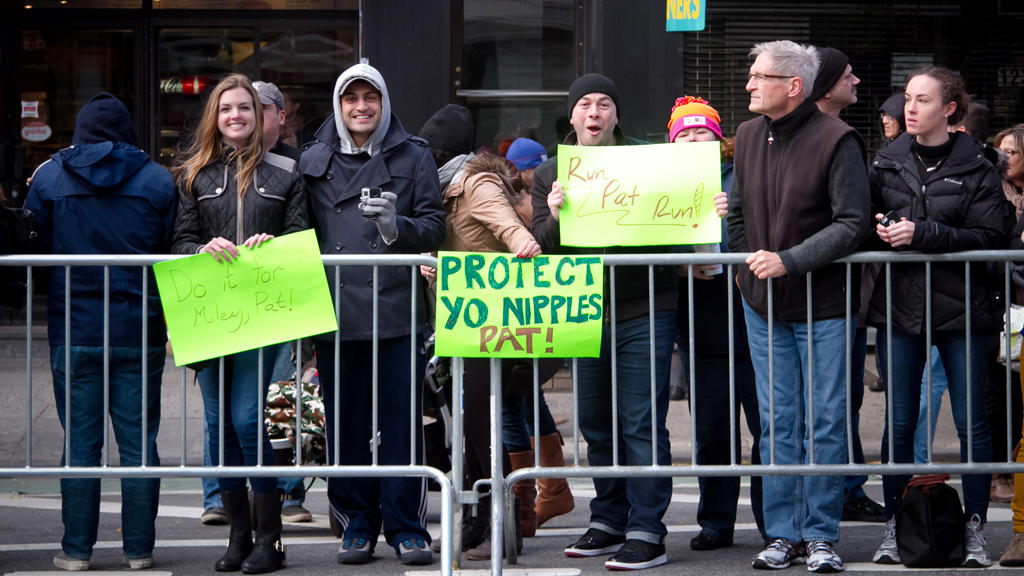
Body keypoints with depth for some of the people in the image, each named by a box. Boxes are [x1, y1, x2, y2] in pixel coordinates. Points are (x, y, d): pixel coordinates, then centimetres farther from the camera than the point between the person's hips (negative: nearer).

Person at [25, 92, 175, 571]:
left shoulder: (48, 177, 1)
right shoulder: (157, 180, 2)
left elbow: (35, 249, 7)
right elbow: (175, 254, 3)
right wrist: (167, 323, 13)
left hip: (73, 330, 0)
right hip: (140, 331, 0)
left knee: (79, 439, 5)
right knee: (138, 440, 5)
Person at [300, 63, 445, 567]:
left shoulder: (413, 157, 9)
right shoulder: (313, 161, 12)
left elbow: (434, 226, 4)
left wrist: (397, 226, -15)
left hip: (396, 310, -2)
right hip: (335, 312, 2)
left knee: (402, 422, -2)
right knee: (345, 424, 5)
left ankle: (405, 526, 6)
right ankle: (357, 524, 14)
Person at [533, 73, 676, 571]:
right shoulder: (549, 175, 11)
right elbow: (542, 247, 3)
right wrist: (554, 217, -17)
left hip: (643, 313, -4)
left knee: (642, 424, -6)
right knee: (597, 427, 13)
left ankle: (646, 532, -4)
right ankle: (609, 522, 25)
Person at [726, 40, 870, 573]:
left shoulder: (836, 140, -12)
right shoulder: (748, 136, 7)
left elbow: (852, 224, -16)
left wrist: (789, 260, -21)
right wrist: (744, 265, 10)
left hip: (822, 307, -5)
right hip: (763, 305, 5)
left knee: (825, 423, 1)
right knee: (777, 423, 7)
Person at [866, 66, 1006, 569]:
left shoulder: (976, 169, -3)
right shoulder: (887, 161, 8)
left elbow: (990, 237, -10)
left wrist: (920, 233, -18)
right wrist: (881, 230, -7)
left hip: (961, 306, -2)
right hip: (900, 303, 3)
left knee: (971, 422, 1)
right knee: (899, 422, 6)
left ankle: (974, 528, 10)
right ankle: (894, 525, 15)